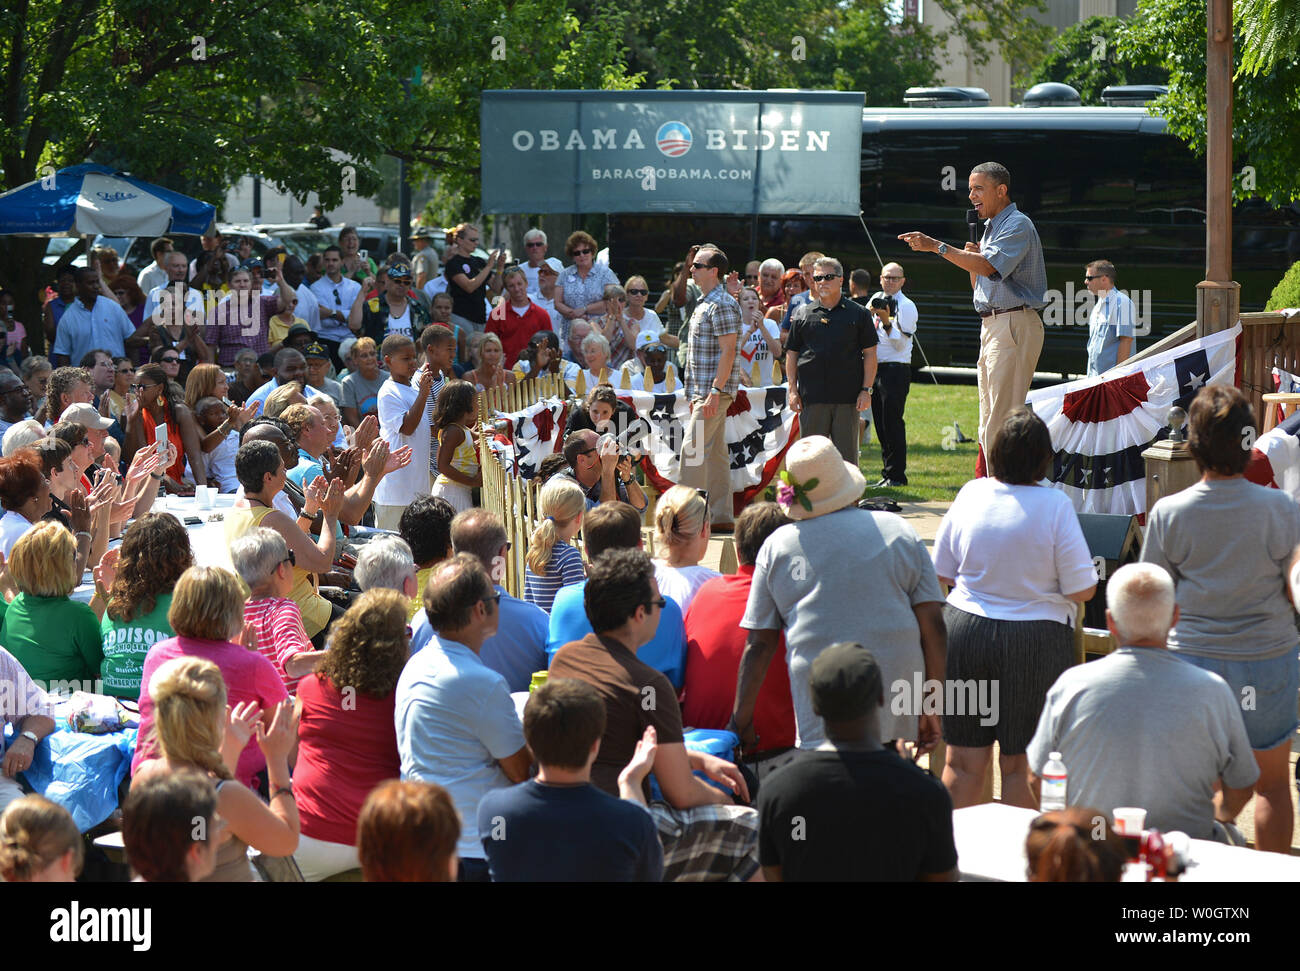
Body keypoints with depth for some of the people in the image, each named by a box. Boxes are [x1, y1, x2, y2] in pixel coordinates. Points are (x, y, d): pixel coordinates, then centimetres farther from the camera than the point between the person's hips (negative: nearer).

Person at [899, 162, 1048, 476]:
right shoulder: (992, 227, 22)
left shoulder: (1018, 225, -9)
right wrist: (972, 256, 5)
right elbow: (978, 285, 26)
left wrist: (936, 247, -26)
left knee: (1002, 416, -13)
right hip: (992, 326, 10)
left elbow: (989, 265, -25)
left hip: (1014, 326, -10)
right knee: (989, 418, 10)